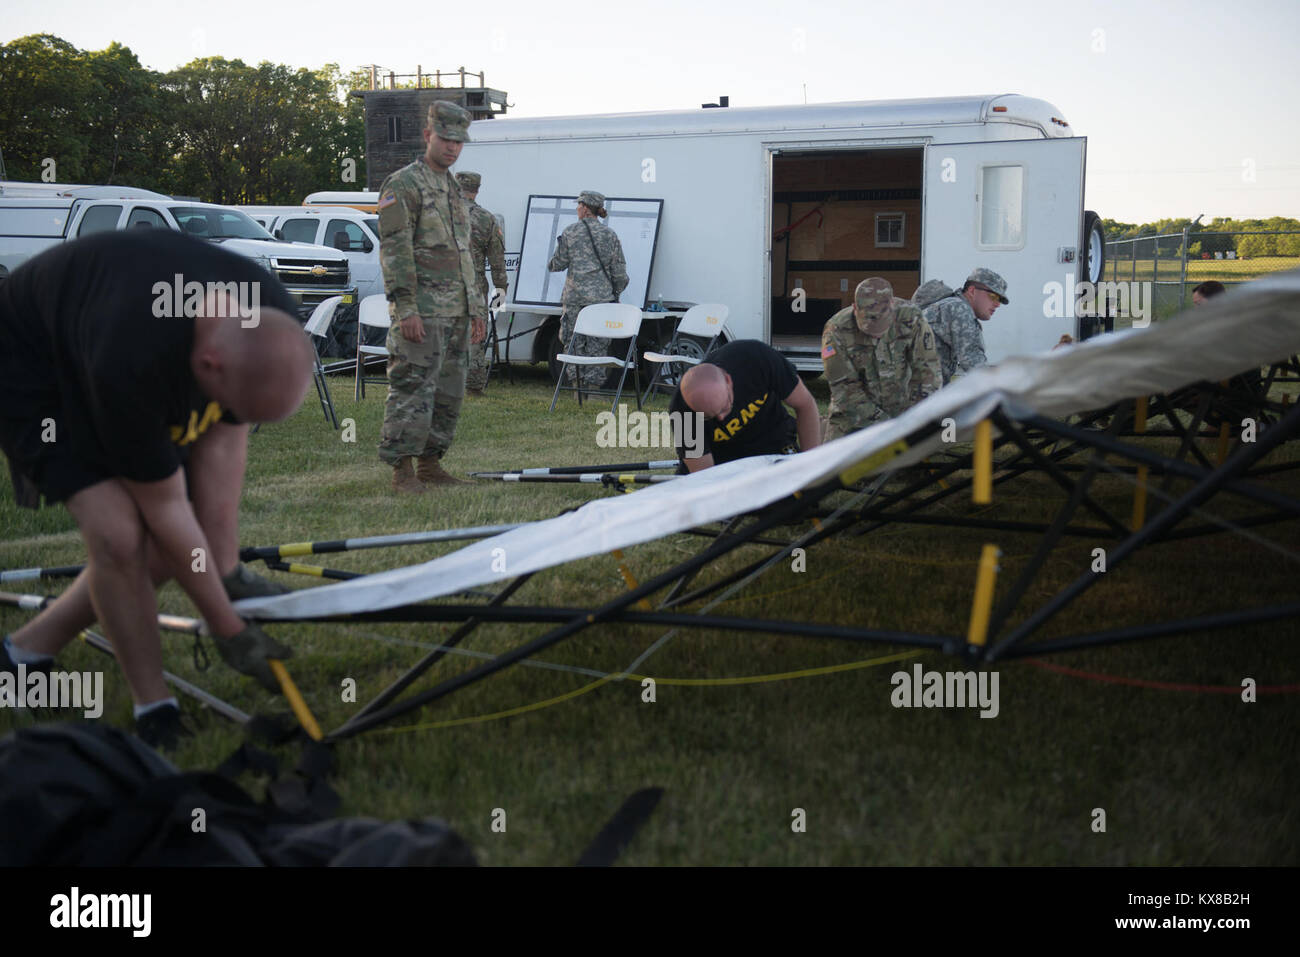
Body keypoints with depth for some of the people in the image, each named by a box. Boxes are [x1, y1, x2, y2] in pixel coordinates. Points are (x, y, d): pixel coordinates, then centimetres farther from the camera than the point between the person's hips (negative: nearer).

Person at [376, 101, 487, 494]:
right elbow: (394, 251, -14)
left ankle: (430, 464, 19)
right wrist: (406, 307, -21)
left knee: (449, 394, 10)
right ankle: (403, 471, -4)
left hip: (456, 314, 9)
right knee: (412, 391, -8)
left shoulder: (454, 189, 20)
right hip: (421, 313, -9)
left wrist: (477, 307, 20)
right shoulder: (403, 185, -7)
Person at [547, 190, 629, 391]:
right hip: (602, 297, 1)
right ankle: (594, 385, 5)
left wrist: (550, 264, 26)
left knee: (574, 341, 6)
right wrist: (614, 294, 16)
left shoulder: (570, 231, -1)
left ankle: (578, 385, 3)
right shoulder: (610, 235, 5)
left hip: (575, 297, -1)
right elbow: (620, 272, 4)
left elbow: (558, 263, 3)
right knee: (598, 343, 5)